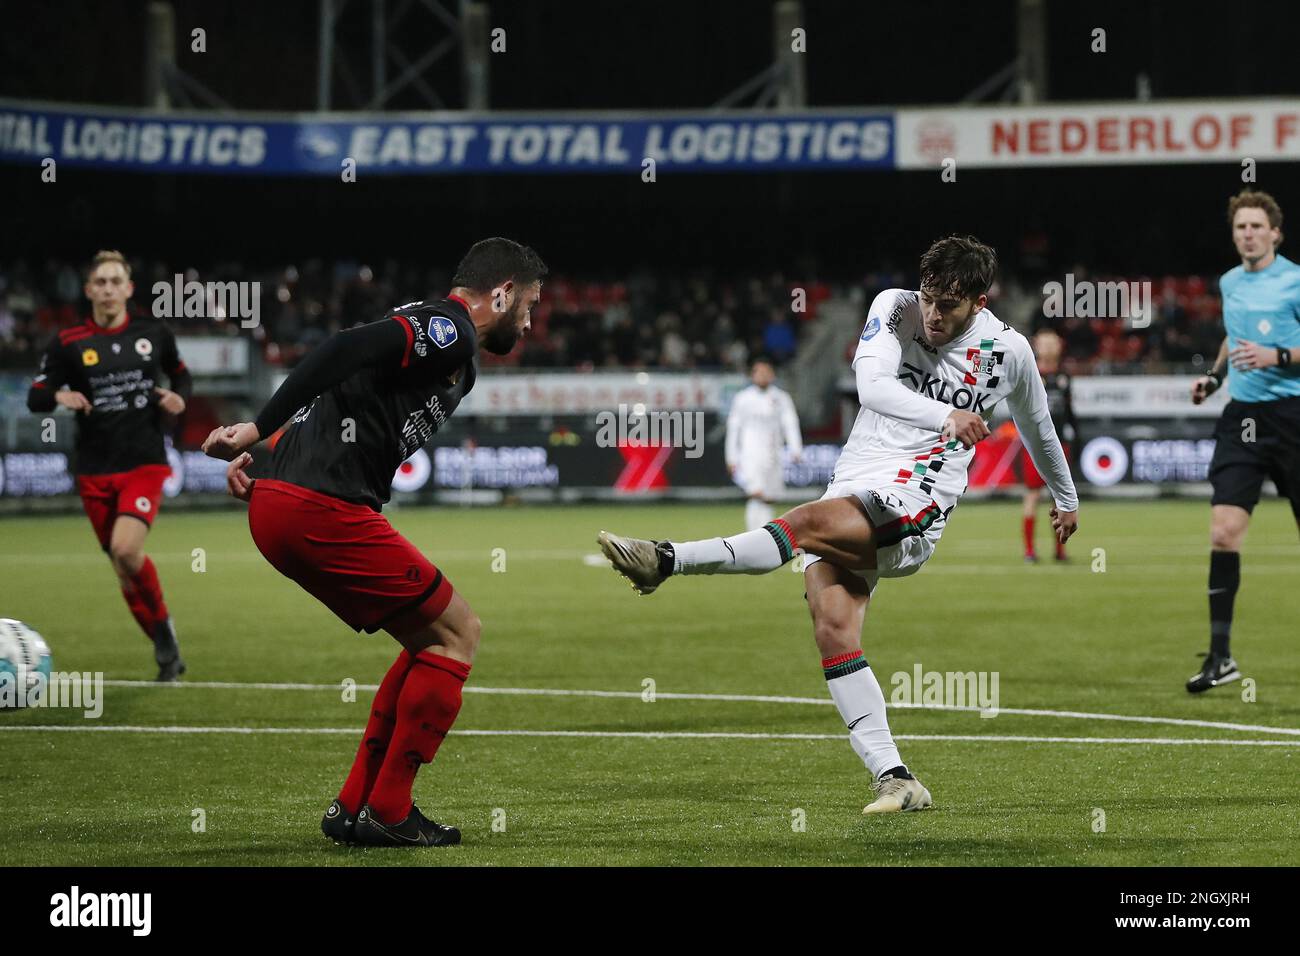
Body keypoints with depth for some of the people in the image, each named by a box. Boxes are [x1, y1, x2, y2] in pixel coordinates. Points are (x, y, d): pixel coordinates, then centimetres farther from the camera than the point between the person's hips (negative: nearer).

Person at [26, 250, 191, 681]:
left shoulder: (153, 333, 2)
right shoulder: (69, 343, -2)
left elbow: (181, 375, 18)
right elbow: (36, 398, 1)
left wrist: (179, 398, -4)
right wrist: (59, 396, -21)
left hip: (144, 464, -2)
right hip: (95, 471, 2)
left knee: (125, 549, -24)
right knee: (123, 565, 5)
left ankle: (163, 624, -2)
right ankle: (166, 650, 21)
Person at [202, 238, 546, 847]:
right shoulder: (450, 332, -7)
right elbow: (344, 353, -21)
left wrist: (258, 453, 11)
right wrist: (259, 431, -23)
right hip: (321, 512, -10)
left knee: (431, 640, 18)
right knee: (456, 632, 1)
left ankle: (354, 807, 17)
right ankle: (386, 812, 2)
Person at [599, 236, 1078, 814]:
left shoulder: (1007, 350, 5)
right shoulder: (895, 308, 5)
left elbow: (1036, 424, 26)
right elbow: (872, 385, -14)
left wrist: (1067, 498, 40)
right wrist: (947, 417, -29)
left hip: (917, 502, -3)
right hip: (850, 489, 3)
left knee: (811, 522, -32)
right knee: (832, 629, -15)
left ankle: (667, 560, -40)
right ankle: (894, 780, -16)